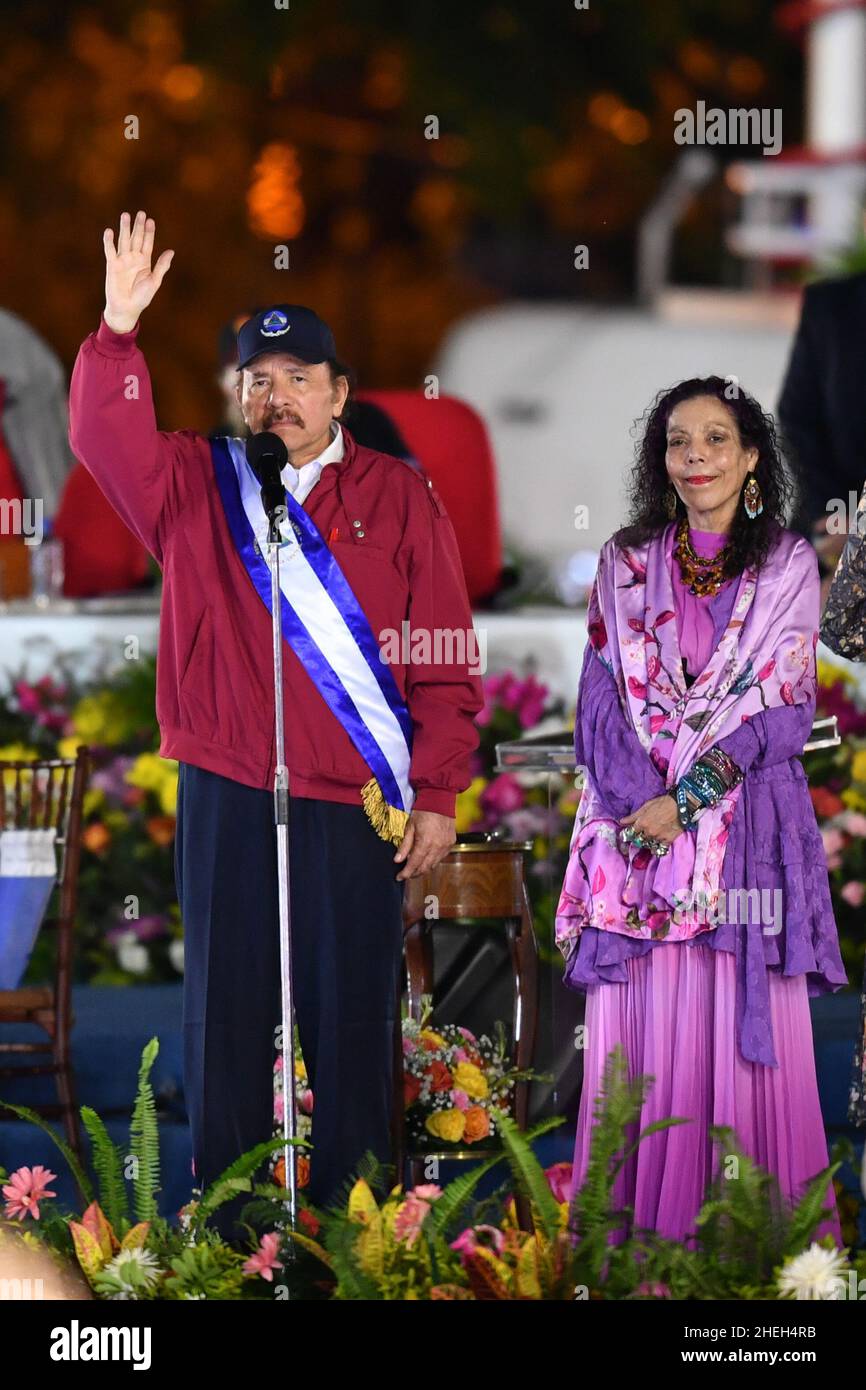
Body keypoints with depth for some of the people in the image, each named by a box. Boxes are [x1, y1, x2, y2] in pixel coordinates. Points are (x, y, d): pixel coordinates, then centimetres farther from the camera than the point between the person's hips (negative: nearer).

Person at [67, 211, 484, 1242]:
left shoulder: (398, 498, 5)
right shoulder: (195, 484, 10)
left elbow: (446, 660, 3)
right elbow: (108, 440, -8)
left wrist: (437, 795, -3)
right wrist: (118, 331, -21)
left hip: (360, 805, -1)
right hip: (224, 798, 1)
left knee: (351, 1017, 2)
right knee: (225, 1010, 4)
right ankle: (226, 1224, 11)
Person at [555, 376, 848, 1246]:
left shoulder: (788, 566, 6)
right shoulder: (625, 564, 11)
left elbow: (783, 704, -1)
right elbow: (603, 696, 4)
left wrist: (688, 798, -11)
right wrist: (639, 802, -12)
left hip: (746, 830, -1)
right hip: (637, 820, 1)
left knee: (747, 1028, -5)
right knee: (643, 1025, -2)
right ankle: (637, 1229, 4)